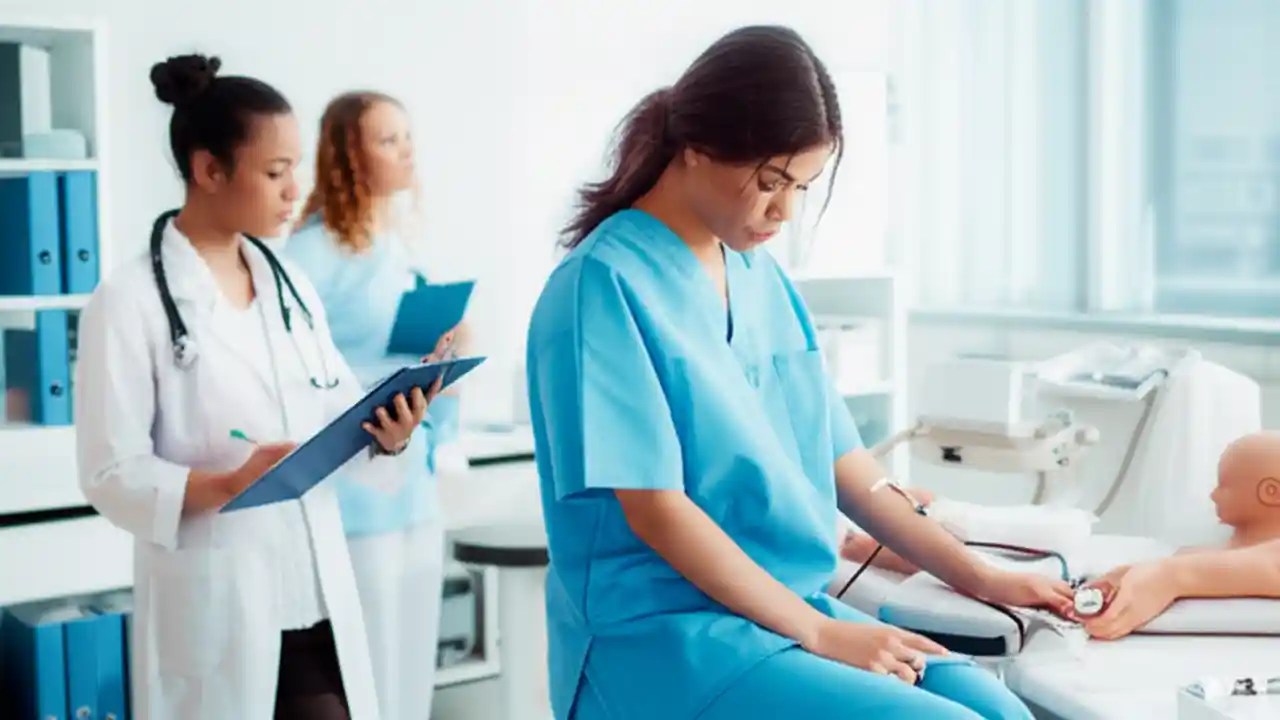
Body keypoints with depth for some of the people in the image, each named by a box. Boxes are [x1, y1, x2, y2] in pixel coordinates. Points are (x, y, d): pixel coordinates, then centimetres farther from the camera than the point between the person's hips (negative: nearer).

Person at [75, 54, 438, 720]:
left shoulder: (290, 285, 10)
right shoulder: (129, 302, -9)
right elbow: (111, 473, -11)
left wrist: (387, 436, -11)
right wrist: (226, 486, -26)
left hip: (317, 596, 5)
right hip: (213, 610, -5)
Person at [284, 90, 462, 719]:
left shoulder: (403, 248, 13)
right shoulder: (312, 251, -10)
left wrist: (445, 358, -1)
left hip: (416, 486, 7)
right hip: (355, 491, -7)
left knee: (414, 666, 12)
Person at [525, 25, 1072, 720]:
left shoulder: (763, 279, 11)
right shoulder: (606, 284, -12)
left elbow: (839, 460, 14)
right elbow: (656, 509, -15)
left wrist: (978, 578, 10)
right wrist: (817, 632, -15)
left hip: (793, 606, 7)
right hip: (662, 629, -7)